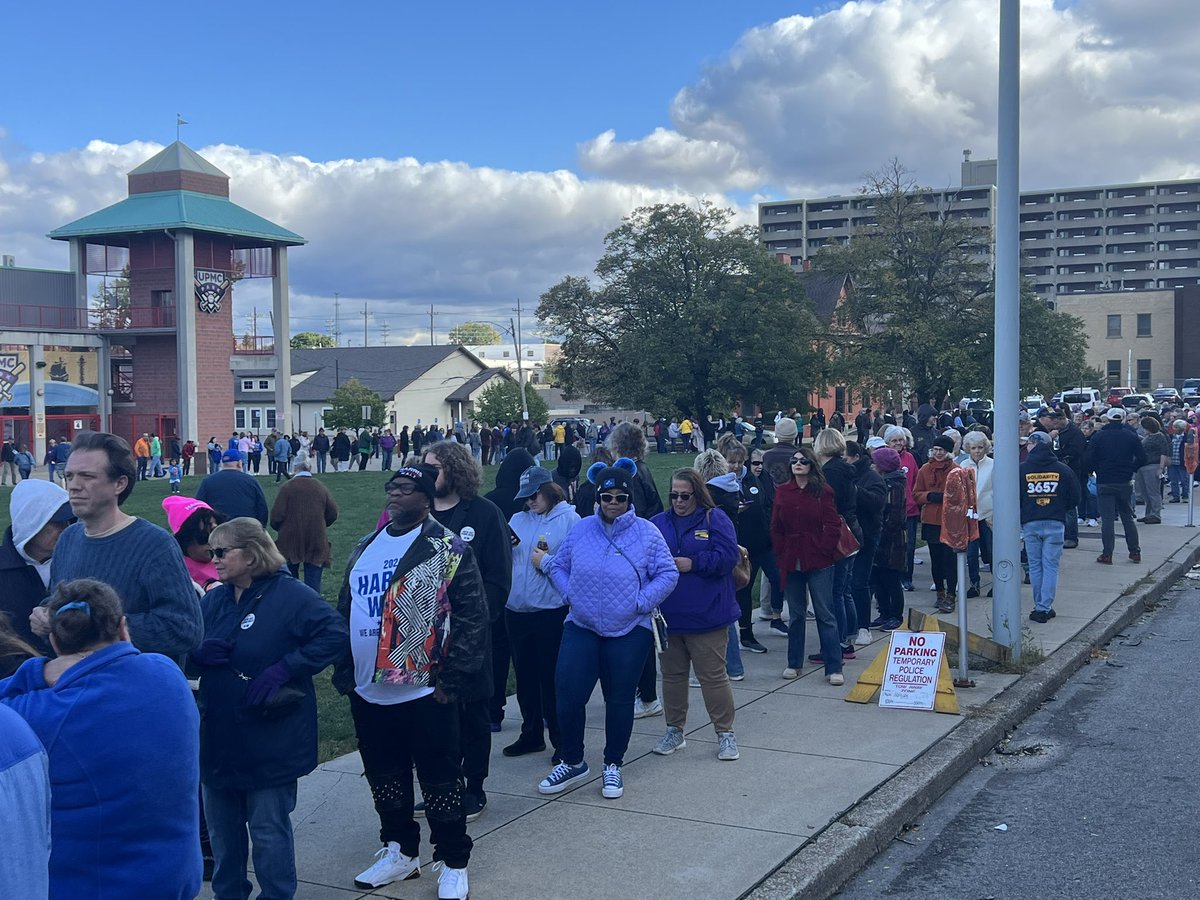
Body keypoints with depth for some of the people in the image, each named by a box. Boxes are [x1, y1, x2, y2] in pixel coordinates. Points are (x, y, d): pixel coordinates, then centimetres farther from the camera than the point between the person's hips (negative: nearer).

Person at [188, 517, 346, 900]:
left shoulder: (291, 595, -11)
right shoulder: (213, 600, 8)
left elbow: (335, 635, -18)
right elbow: (189, 659, 13)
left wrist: (284, 668, -22)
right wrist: (200, 655, -11)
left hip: (270, 740, -6)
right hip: (218, 737, 6)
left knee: (268, 828, 4)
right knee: (221, 826, 16)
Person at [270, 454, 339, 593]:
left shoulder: (287, 488, -7)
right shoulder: (321, 488, 2)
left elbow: (276, 516, -10)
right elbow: (333, 514, 6)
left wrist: (279, 529, 11)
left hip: (290, 540, -1)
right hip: (317, 542, 1)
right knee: (313, 581, 2)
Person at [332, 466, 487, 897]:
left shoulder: (449, 549, -8)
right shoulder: (364, 549, 12)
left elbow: (472, 616, -12)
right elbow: (345, 612, 17)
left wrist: (452, 679, -15)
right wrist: (344, 673, 11)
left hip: (425, 692, -6)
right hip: (368, 692, 6)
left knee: (440, 781, 4)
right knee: (384, 779, 17)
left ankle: (454, 864, 17)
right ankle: (400, 851, 34)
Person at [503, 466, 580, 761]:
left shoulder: (569, 518, -4)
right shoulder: (517, 520, 13)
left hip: (552, 611, -6)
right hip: (516, 611, 6)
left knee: (553, 678, 1)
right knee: (525, 676, 15)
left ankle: (562, 740, 12)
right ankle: (531, 734, 29)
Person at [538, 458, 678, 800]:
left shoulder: (647, 533, -4)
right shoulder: (581, 529, 4)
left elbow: (668, 575, -4)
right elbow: (558, 565, 13)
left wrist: (639, 603, -12)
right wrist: (570, 594, -3)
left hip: (629, 631, -2)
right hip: (581, 627, 2)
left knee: (620, 699, 9)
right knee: (568, 694, -4)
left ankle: (613, 765, 26)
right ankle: (572, 762, 16)